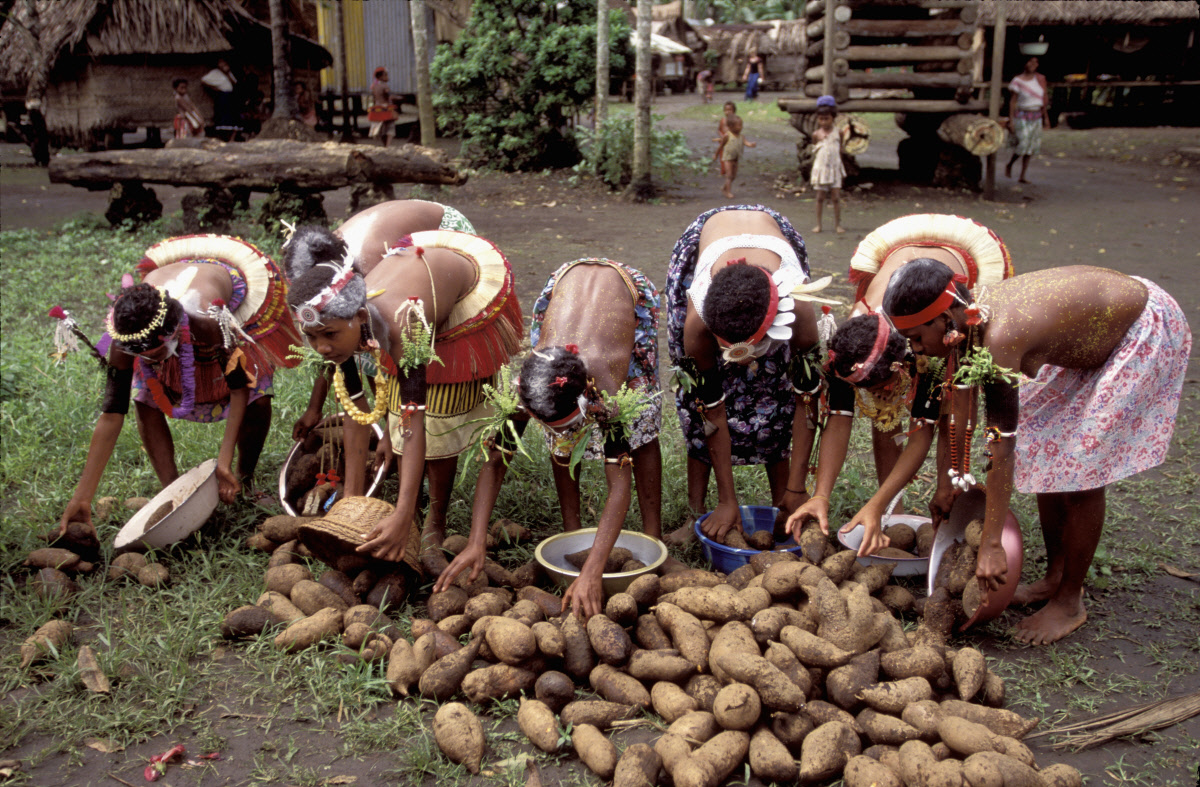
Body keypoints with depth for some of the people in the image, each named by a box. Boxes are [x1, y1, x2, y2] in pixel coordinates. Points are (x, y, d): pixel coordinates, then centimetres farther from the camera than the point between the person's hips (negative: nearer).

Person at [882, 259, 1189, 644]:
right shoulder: (964, 320, -13)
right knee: (1046, 453, 10)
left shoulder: (998, 341, -37)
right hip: (1090, 334, 8)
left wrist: (991, 545, -33)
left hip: (1146, 330, -8)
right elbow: (957, 409, -2)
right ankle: (1055, 576, 25)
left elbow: (1001, 445, -36)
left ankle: (1070, 602, 9)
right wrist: (947, 486, 5)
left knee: (1082, 469, -7)